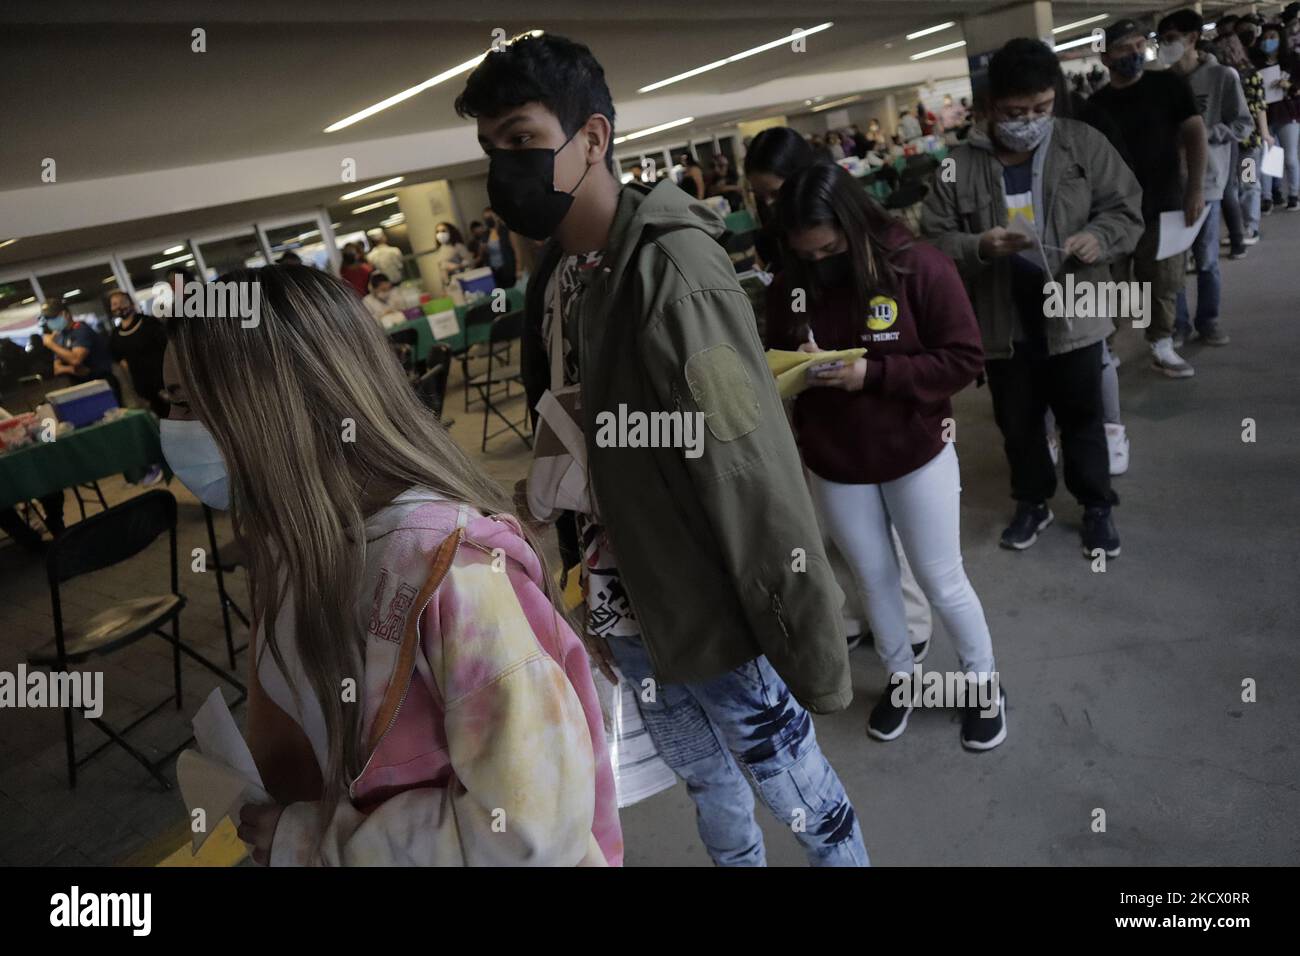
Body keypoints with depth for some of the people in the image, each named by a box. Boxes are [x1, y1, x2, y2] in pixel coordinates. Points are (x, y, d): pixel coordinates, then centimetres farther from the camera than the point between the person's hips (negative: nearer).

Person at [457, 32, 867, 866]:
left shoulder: (672, 271, -23)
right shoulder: (555, 275, 1)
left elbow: (759, 481, -23)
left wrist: (813, 650, -18)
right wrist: (596, 603, 11)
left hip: (714, 615, -7)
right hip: (627, 615, 7)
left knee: (797, 789, 17)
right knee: (706, 783, 28)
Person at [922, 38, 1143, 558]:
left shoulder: (1085, 144, -3)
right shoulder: (959, 165, -5)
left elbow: (1126, 208, 2)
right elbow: (934, 238, -4)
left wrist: (1099, 237, -19)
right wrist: (979, 246, -22)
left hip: (1072, 315, 0)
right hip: (1002, 322, 1)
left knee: (1082, 418, 12)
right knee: (1017, 421, 16)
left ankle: (1096, 505, 31)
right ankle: (1032, 501, 37)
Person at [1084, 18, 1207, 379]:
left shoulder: (1168, 85, 2)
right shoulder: (1096, 105, 3)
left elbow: (1194, 133, -2)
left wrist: (1195, 189, -13)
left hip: (1162, 205, 0)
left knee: (1163, 283, 4)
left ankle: (1162, 348, 16)